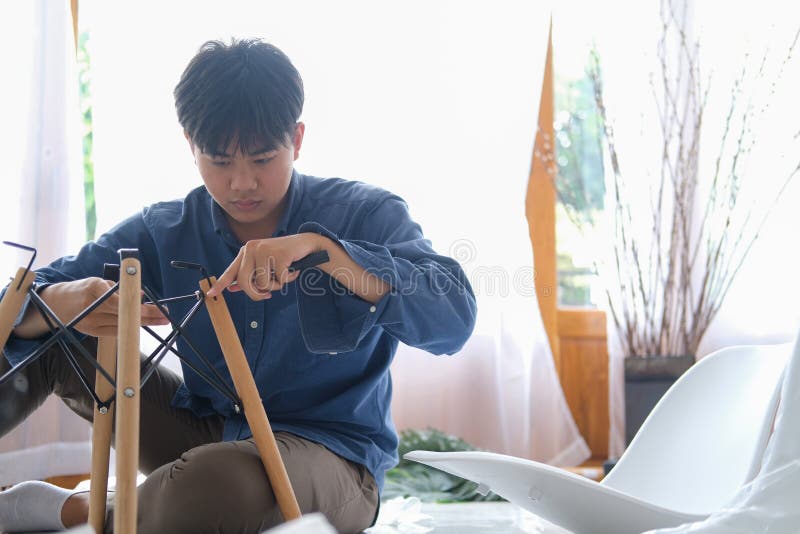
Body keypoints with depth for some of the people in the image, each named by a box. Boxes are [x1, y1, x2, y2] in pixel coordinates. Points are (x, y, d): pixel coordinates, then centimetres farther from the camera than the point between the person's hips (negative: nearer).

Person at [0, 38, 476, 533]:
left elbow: (454, 318, -24)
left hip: (330, 456, -4)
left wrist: (321, 248, -35)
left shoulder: (365, 215, -8)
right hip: (204, 433, 4)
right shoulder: (162, 234, 0)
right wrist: (64, 302, -30)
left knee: (213, 483, -39)